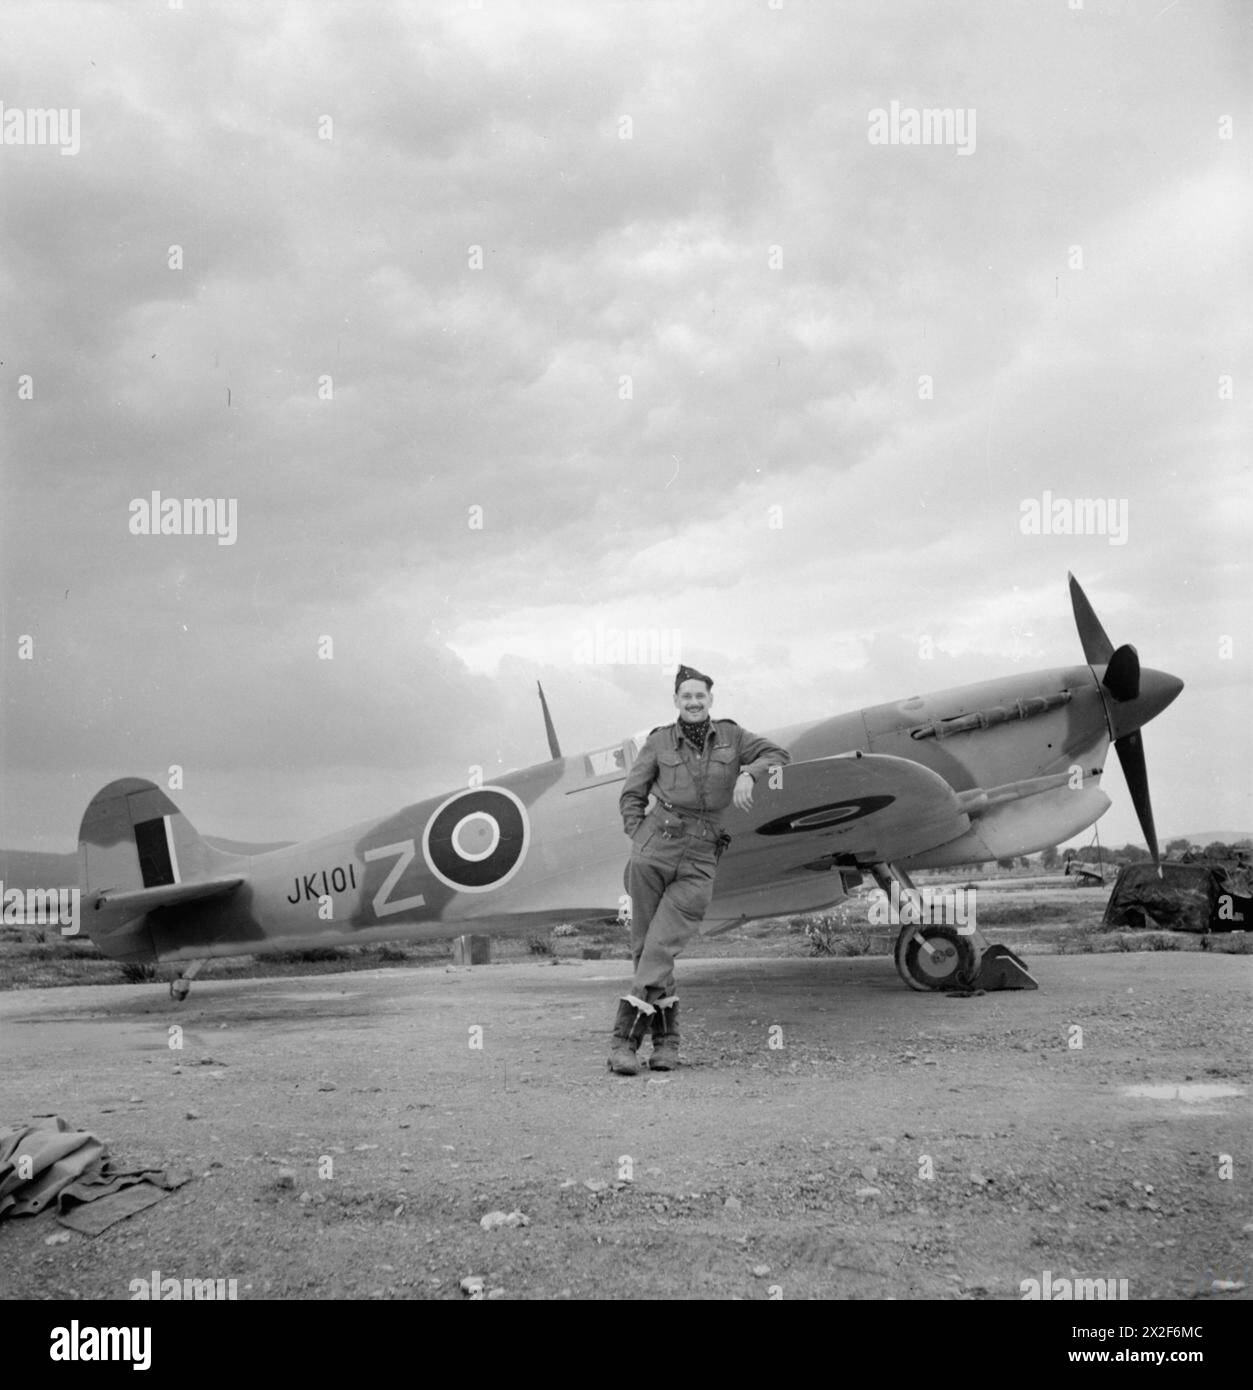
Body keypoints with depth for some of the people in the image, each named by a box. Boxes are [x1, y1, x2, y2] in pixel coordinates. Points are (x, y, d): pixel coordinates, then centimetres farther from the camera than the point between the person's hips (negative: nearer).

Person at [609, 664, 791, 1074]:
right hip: (654, 848, 1)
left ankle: (625, 1040, -9)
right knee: (645, 948, 2)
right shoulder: (659, 741, 6)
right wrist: (640, 840, -2)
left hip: (699, 862, 0)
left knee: (660, 949, -10)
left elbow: (779, 754, 9)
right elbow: (631, 797, 10)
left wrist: (748, 773, -9)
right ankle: (667, 1037, 14)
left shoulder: (729, 735, 10)